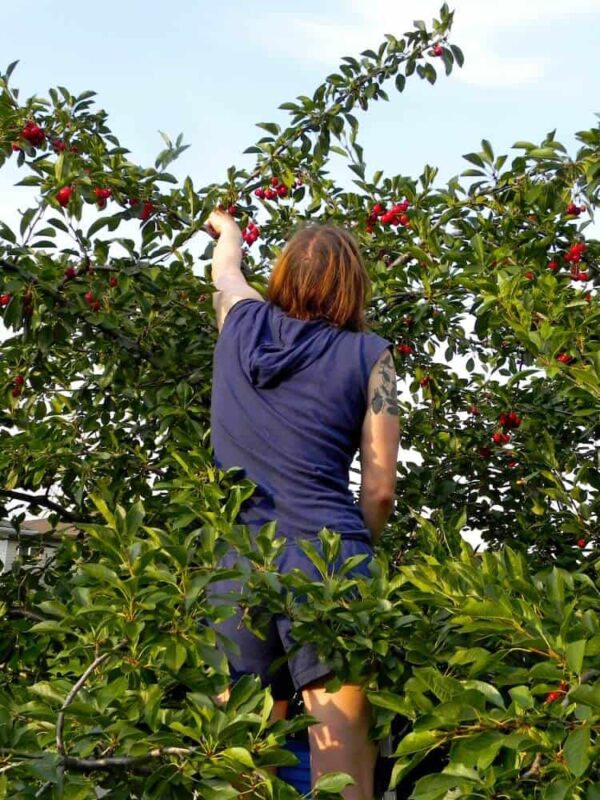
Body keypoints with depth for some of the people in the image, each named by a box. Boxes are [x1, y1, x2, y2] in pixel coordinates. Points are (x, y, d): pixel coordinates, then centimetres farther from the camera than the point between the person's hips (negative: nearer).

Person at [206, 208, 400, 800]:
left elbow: (225, 269, 38)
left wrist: (227, 227, 60)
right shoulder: (367, 354, 6)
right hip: (327, 560, -3)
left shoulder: (243, 324, 13)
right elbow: (379, 491, 2)